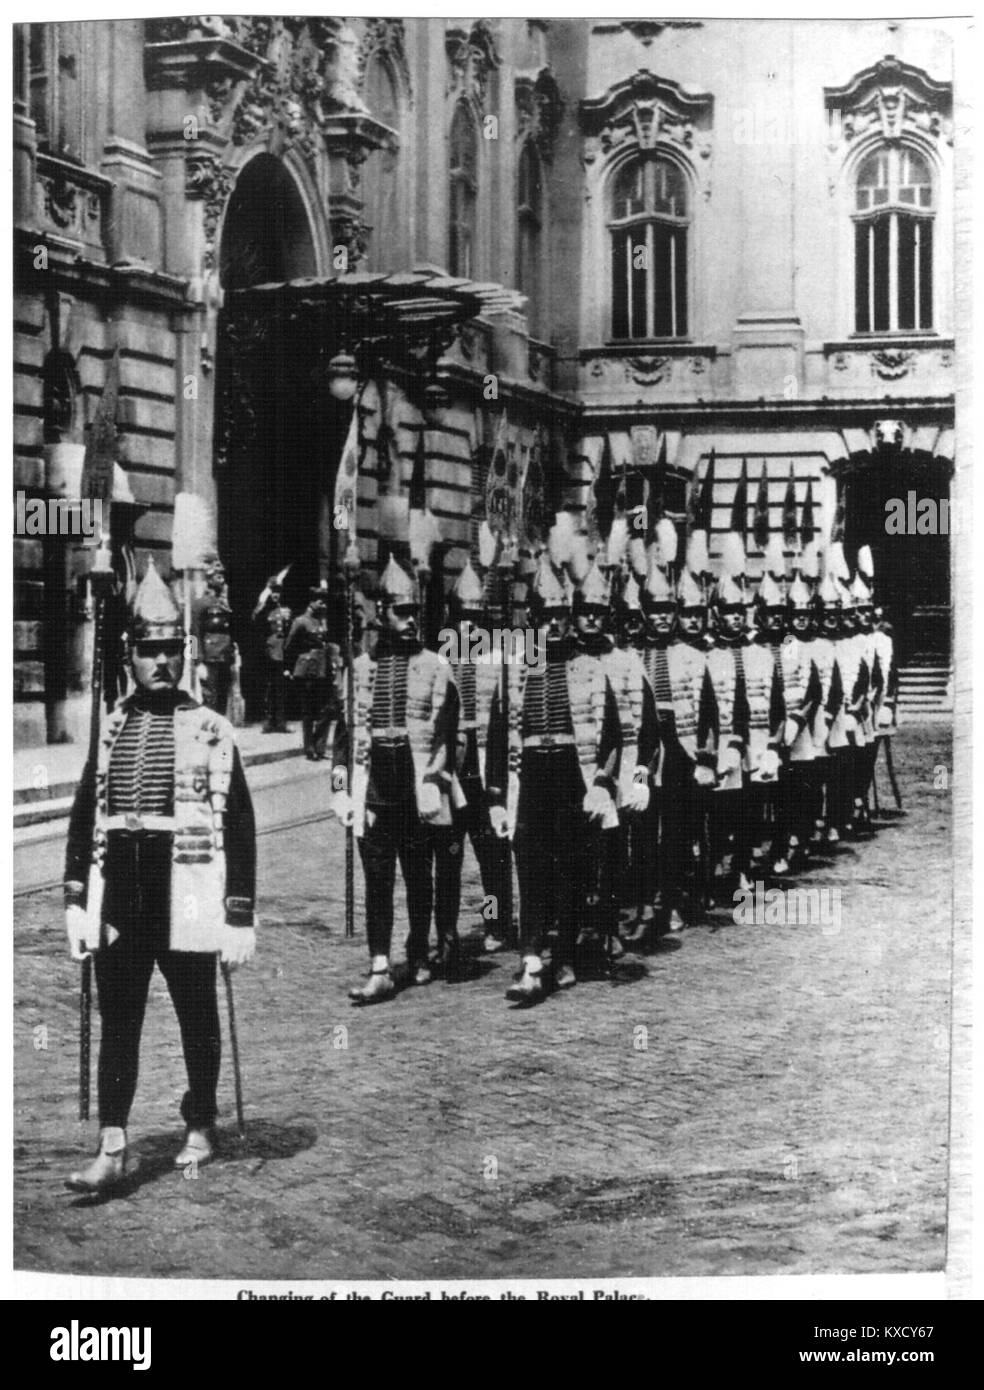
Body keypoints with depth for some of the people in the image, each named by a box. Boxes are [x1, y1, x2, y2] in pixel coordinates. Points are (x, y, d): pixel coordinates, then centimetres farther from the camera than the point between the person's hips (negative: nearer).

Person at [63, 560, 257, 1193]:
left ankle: (201, 1128, 28)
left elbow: (239, 827, -3)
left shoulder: (210, 730, -2)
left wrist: (240, 916, -7)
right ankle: (112, 1149, 2)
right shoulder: (110, 728, 8)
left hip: (187, 903, -3)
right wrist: (76, 901, 3)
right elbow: (85, 817, 10)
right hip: (118, 907, 3)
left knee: (197, 1020, 11)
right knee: (117, 1022, 1)